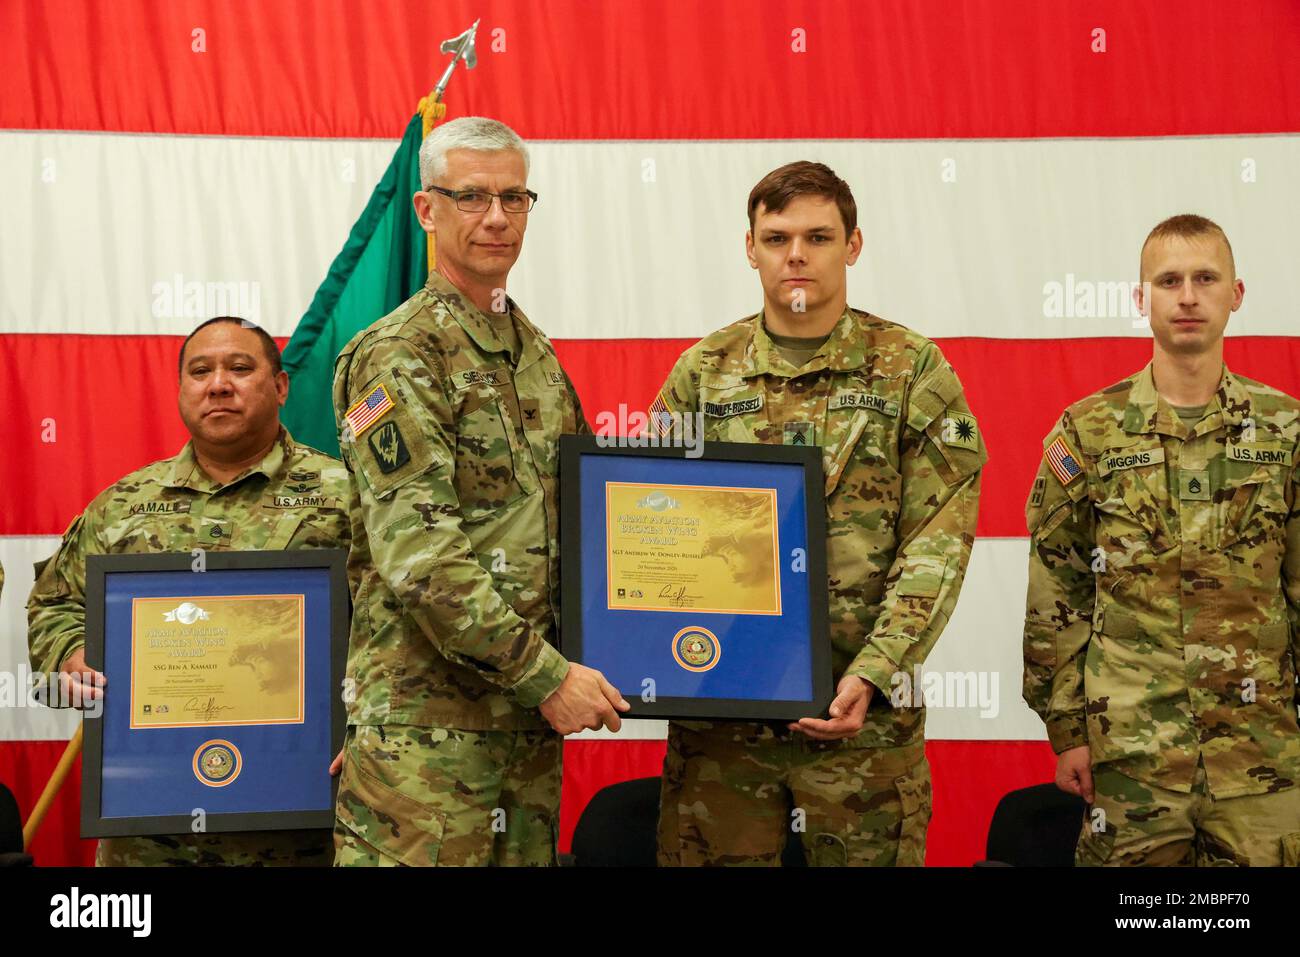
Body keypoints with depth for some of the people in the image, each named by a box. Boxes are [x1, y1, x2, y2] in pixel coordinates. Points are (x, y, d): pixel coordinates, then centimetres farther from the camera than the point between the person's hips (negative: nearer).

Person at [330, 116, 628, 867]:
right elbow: (417, 550, -18)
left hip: (530, 712, 7)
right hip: (425, 716, -7)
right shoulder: (396, 356, -8)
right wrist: (545, 673, -18)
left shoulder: (536, 353, 16)